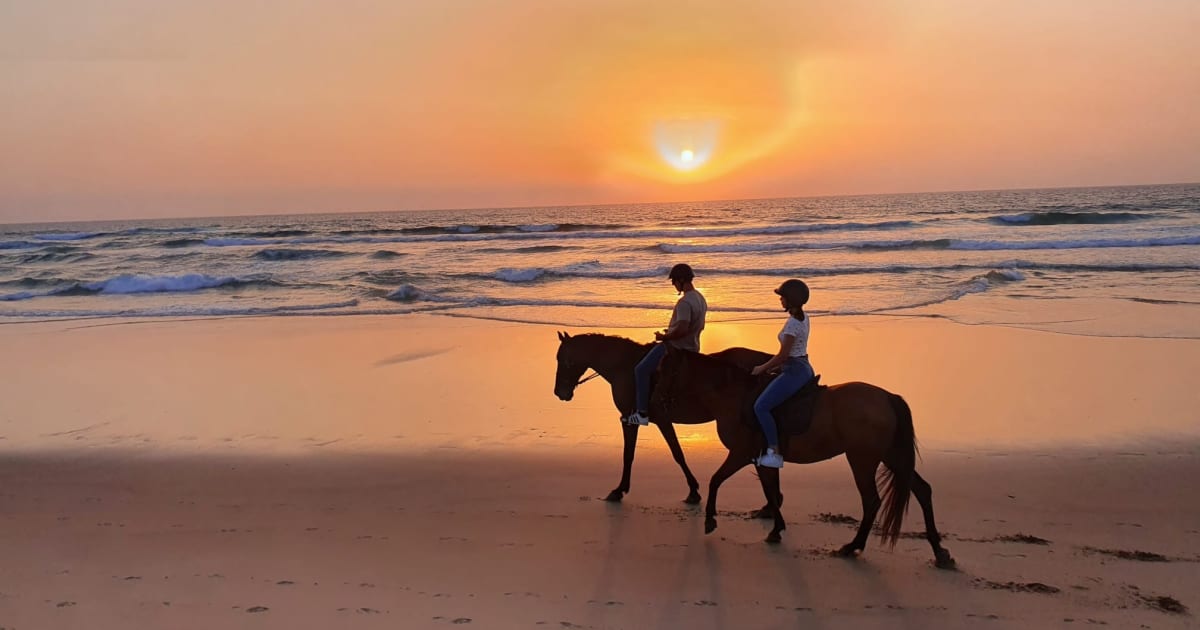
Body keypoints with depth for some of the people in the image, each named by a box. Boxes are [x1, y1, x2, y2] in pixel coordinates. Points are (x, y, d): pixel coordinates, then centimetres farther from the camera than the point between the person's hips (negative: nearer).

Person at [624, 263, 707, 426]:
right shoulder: (700, 298, 9)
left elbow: (682, 330, -32)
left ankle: (642, 413, -10)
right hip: (692, 348, 11)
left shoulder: (685, 302, -24)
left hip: (677, 348, -11)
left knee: (641, 370, -8)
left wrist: (664, 337, -17)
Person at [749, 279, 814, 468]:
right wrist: (769, 365, 18)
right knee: (765, 402, 26)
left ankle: (775, 453, -13)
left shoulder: (792, 323, -20)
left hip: (794, 371, -11)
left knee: (761, 406, -13)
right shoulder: (803, 318, 10)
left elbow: (783, 356, -19)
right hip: (804, 367, 11)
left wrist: (762, 368, -5)